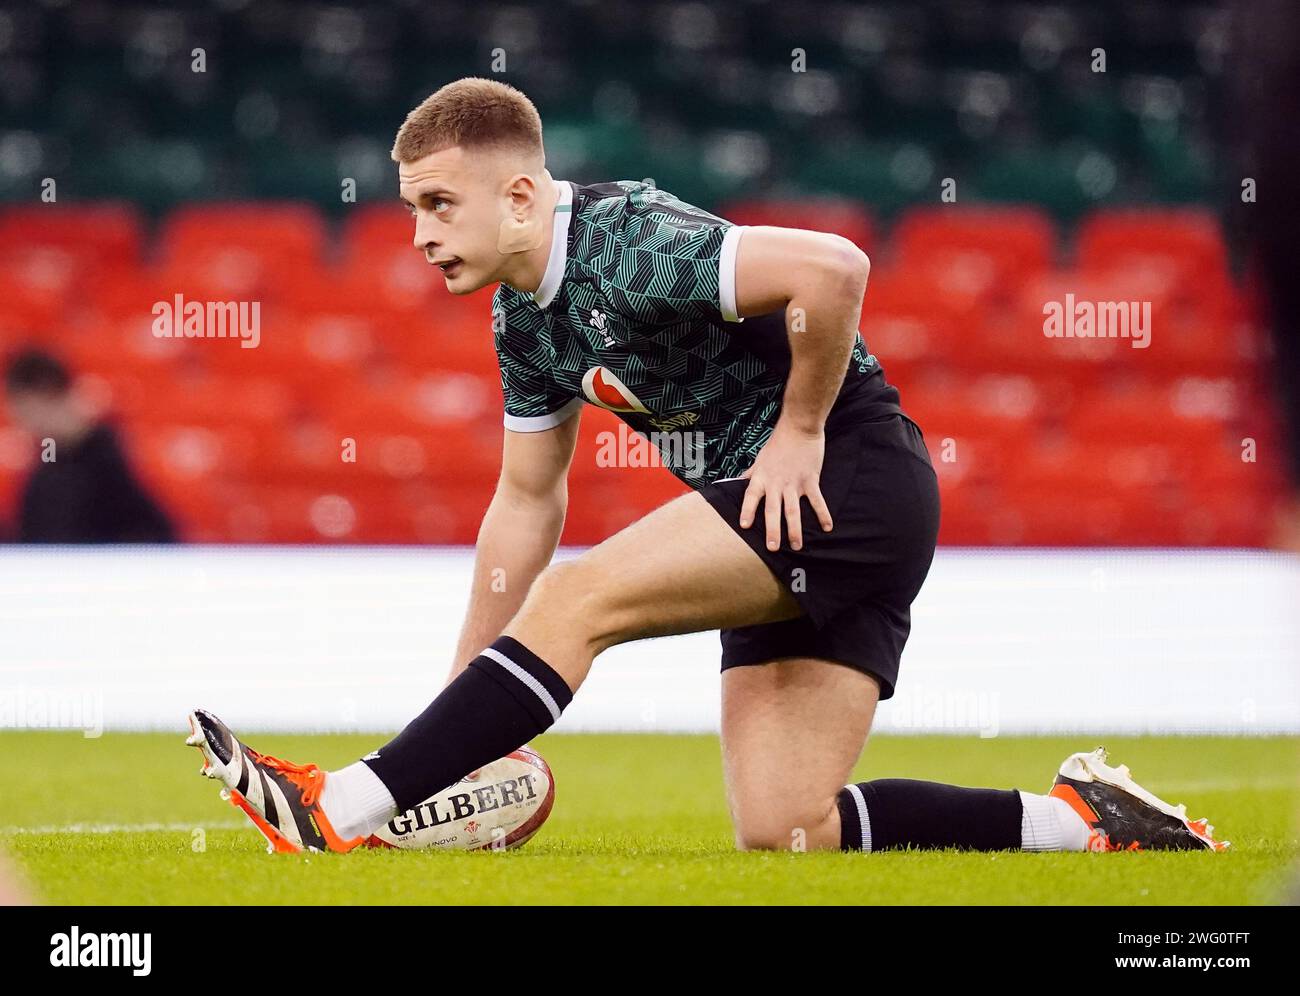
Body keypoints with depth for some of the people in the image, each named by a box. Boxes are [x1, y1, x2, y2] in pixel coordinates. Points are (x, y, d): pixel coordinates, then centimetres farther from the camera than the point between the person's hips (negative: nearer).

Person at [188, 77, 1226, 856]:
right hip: (786, 528, 10)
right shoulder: (525, 316, 10)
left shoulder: (625, 247, -20)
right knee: (781, 834, 0)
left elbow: (833, 266, -33)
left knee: (581, 598, -20)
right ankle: (1076, 819, 6)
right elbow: (526, 501, 19)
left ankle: (342, 811, -20)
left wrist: (799, 432, -20)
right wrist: (464, 702, 15)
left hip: (848, 479, -10)